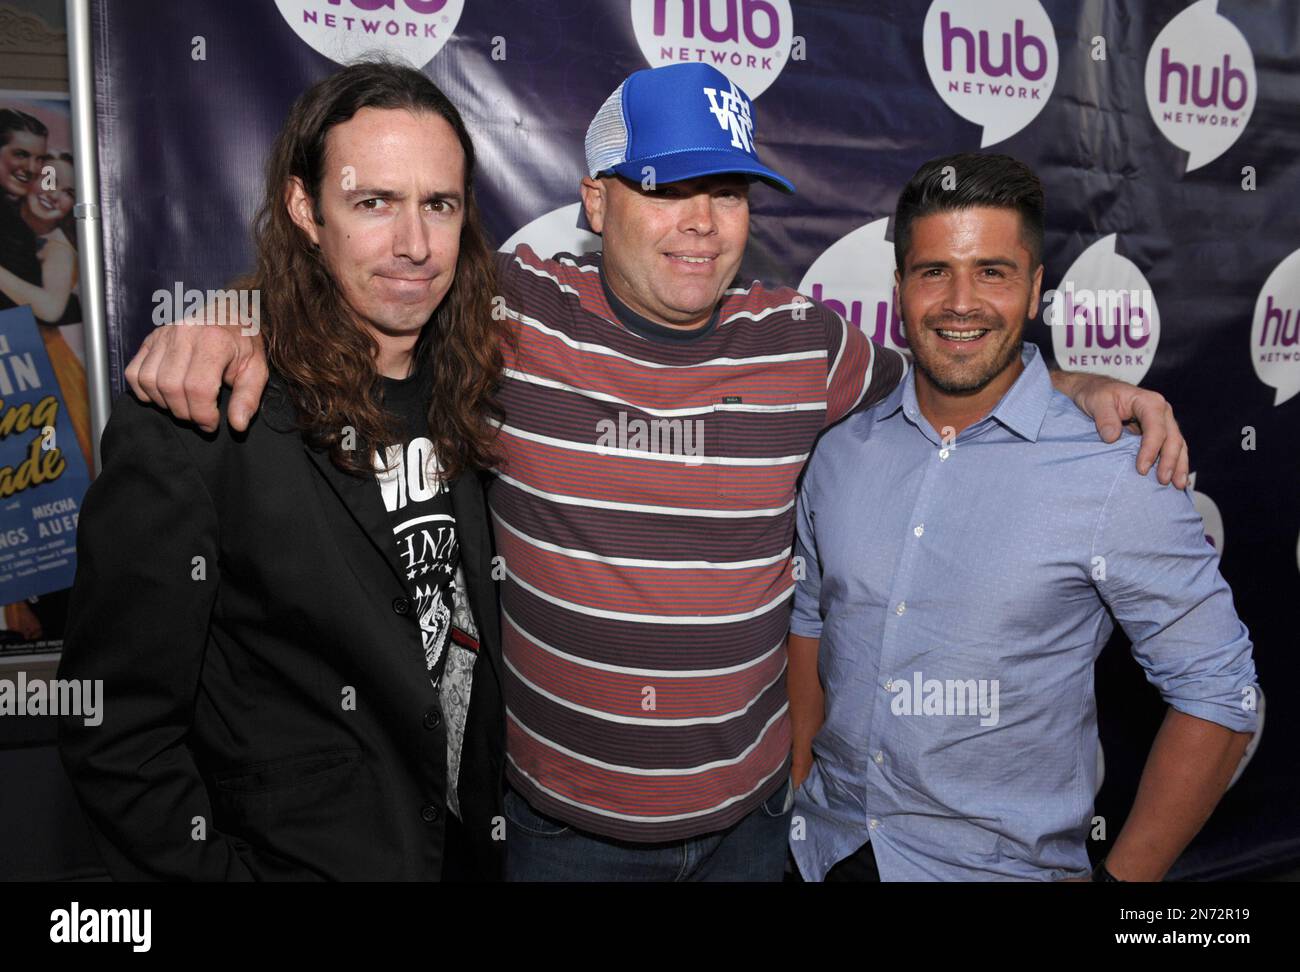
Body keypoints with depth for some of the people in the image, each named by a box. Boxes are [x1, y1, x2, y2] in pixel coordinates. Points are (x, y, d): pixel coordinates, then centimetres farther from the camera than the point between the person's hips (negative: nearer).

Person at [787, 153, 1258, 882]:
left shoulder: (1115, 474, -16)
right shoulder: (841, 452, -3)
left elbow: (1217, 695, -11)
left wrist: (1119, 879, -11)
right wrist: (798, 793, 3)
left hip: (1000, 863, -3)